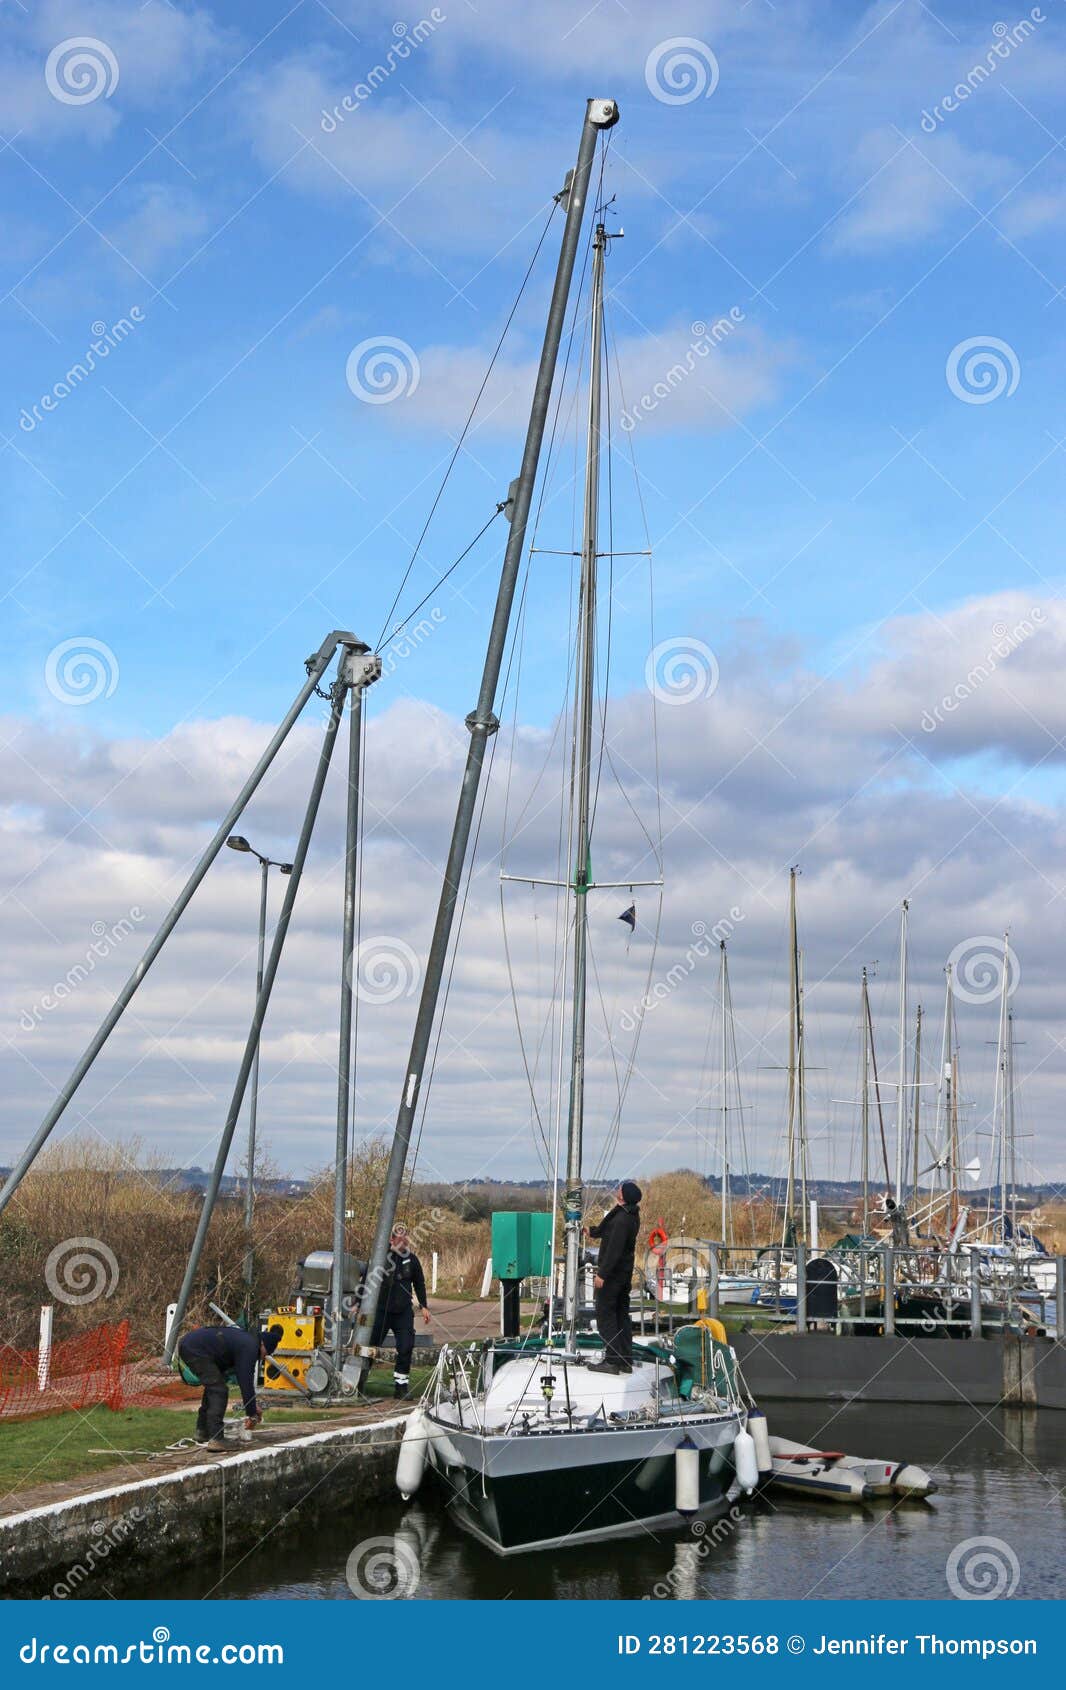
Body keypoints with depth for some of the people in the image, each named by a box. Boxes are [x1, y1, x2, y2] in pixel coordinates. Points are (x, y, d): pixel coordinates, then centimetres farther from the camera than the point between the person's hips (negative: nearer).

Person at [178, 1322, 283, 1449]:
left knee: (213, 1386, 24)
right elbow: (245, 1381, -12)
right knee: (219, 1390, -10)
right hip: (195, 1350, -11)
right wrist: (251, 1414, -4)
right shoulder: (250, 1348, -11)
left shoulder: (248, 1340, 19)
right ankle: (215, 1439, -15)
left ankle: (202, 1432, 30)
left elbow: (246, 1377, 31)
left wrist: (253, 1405, 33)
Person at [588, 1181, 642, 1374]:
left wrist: (602, 1274, -22)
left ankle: (612, 1360, -8)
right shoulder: (632, 1216, 9)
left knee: (605, 1314, -5)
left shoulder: (621, 1219, -22)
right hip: (625, 1272, 10)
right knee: (622, 1314, 13)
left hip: (612, 1273, -10)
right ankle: (626, 1360, 16)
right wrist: (592, 1231, 37)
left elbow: (614, 1249, -25)